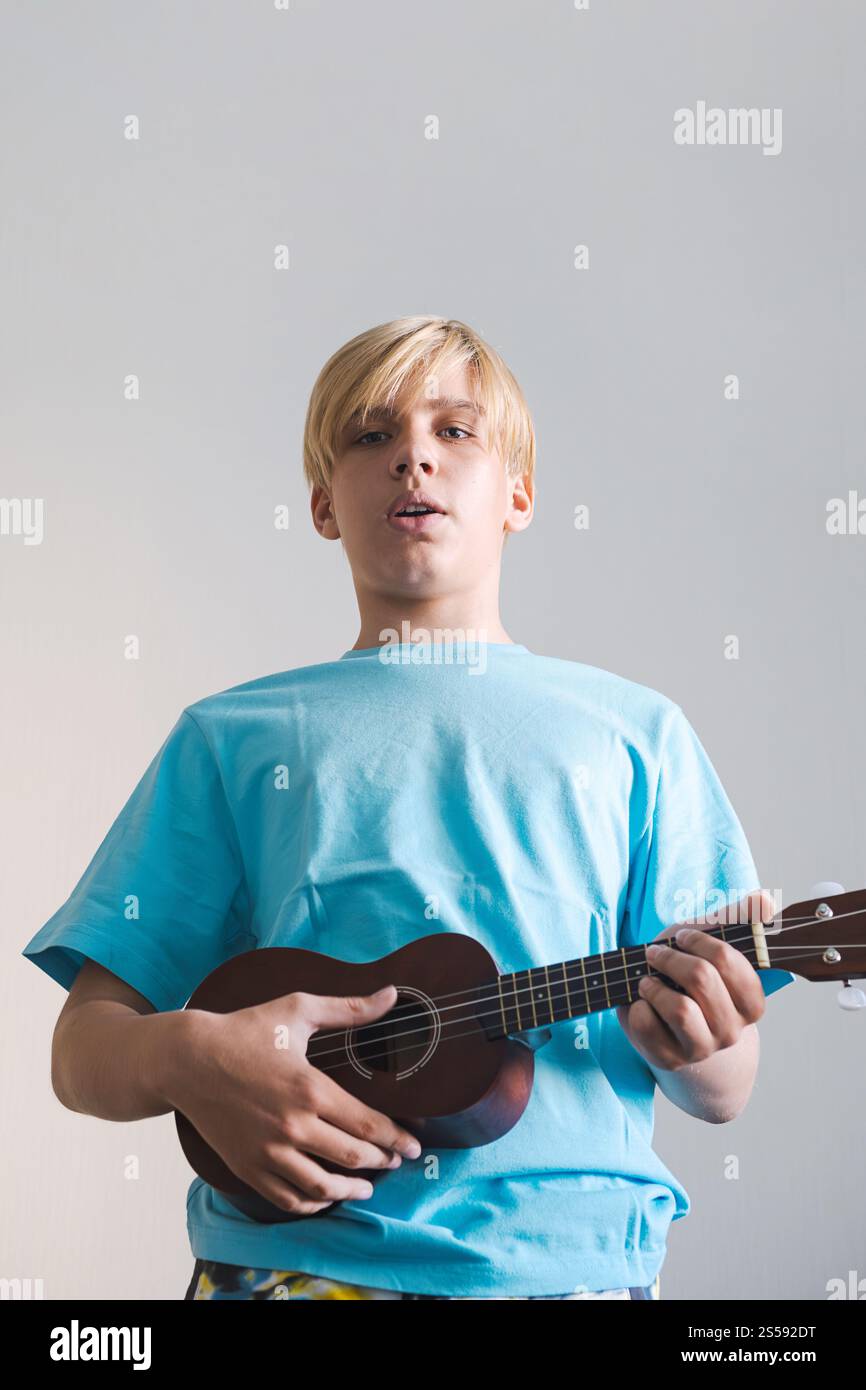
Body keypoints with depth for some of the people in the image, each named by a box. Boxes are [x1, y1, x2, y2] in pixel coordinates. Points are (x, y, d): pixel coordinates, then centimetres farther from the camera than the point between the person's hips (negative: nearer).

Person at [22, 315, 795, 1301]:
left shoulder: (633, 730, 16)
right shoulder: (231, 739, 16)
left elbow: (725, 1096, 14)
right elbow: (83, 1048, 11)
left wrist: (700, 1043, -9)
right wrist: (189, 1056, -9)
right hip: (289, 1254, 0)